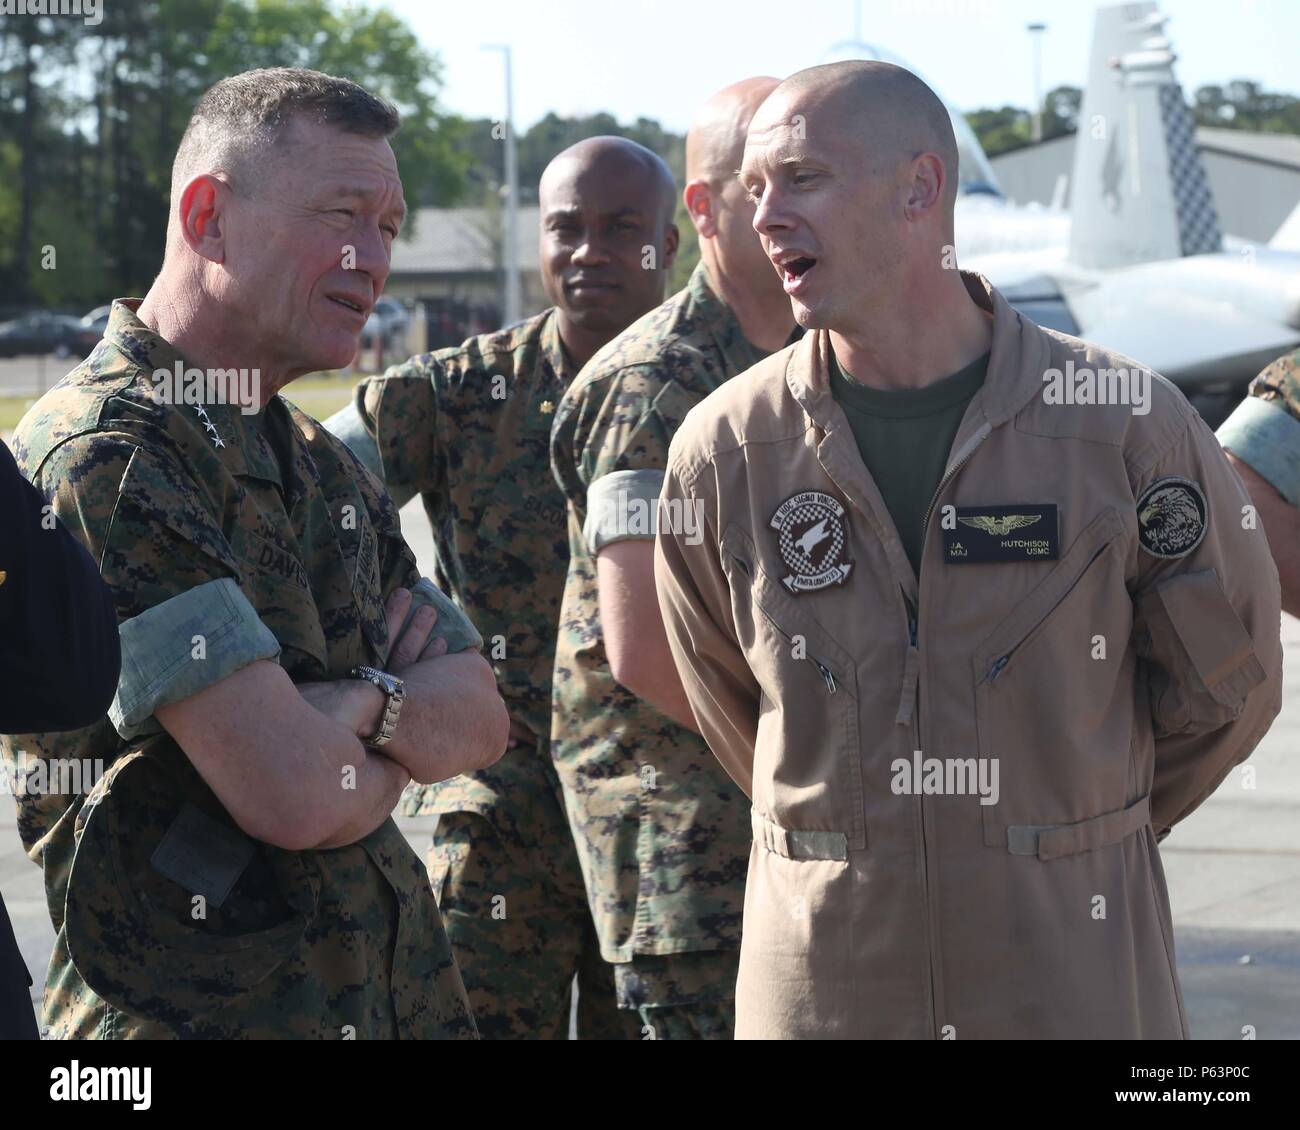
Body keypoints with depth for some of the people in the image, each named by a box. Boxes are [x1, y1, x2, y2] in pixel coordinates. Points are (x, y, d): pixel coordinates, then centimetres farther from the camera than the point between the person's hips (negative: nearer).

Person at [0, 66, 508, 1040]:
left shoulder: (320, 464, 13)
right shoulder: (105, 457, -18)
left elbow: (482, 723, 7)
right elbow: (293, 793, -24)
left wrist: (366, 704, -13)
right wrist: (394, 755, -3)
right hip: (198, 1007, -8)